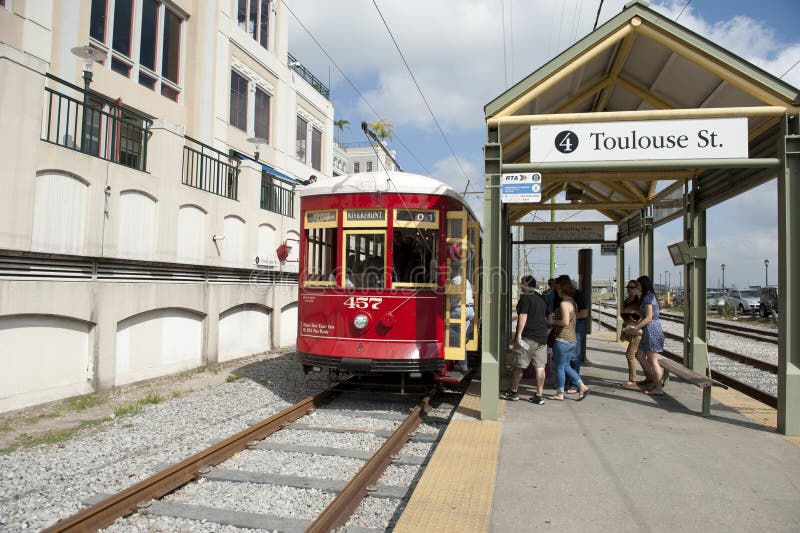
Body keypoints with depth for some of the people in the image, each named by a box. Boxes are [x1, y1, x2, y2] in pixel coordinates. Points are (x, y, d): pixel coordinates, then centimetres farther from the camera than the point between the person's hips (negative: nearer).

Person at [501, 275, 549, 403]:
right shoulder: (542, 298, 14)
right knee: (540, 366, 5)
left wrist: (519, 334, -16)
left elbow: (523, 316, -16)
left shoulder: (525, 297, -10)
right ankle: (539, 396, 6)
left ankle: (513, 391, 15)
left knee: (519, 365, 5)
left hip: (527, 337, -7)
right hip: (542, 337, 7)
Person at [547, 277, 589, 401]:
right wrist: (555, 316, 13)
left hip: (563, 340, -9)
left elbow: (565, 322, -26)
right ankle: (582, 387, 13)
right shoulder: (573, 302, 12)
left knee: (559, 367, 5)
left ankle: (560, 393, 14)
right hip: (573, 340, 9)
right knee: (565, 366, 19)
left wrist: (552, 321, -11)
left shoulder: (564, 303, -17)